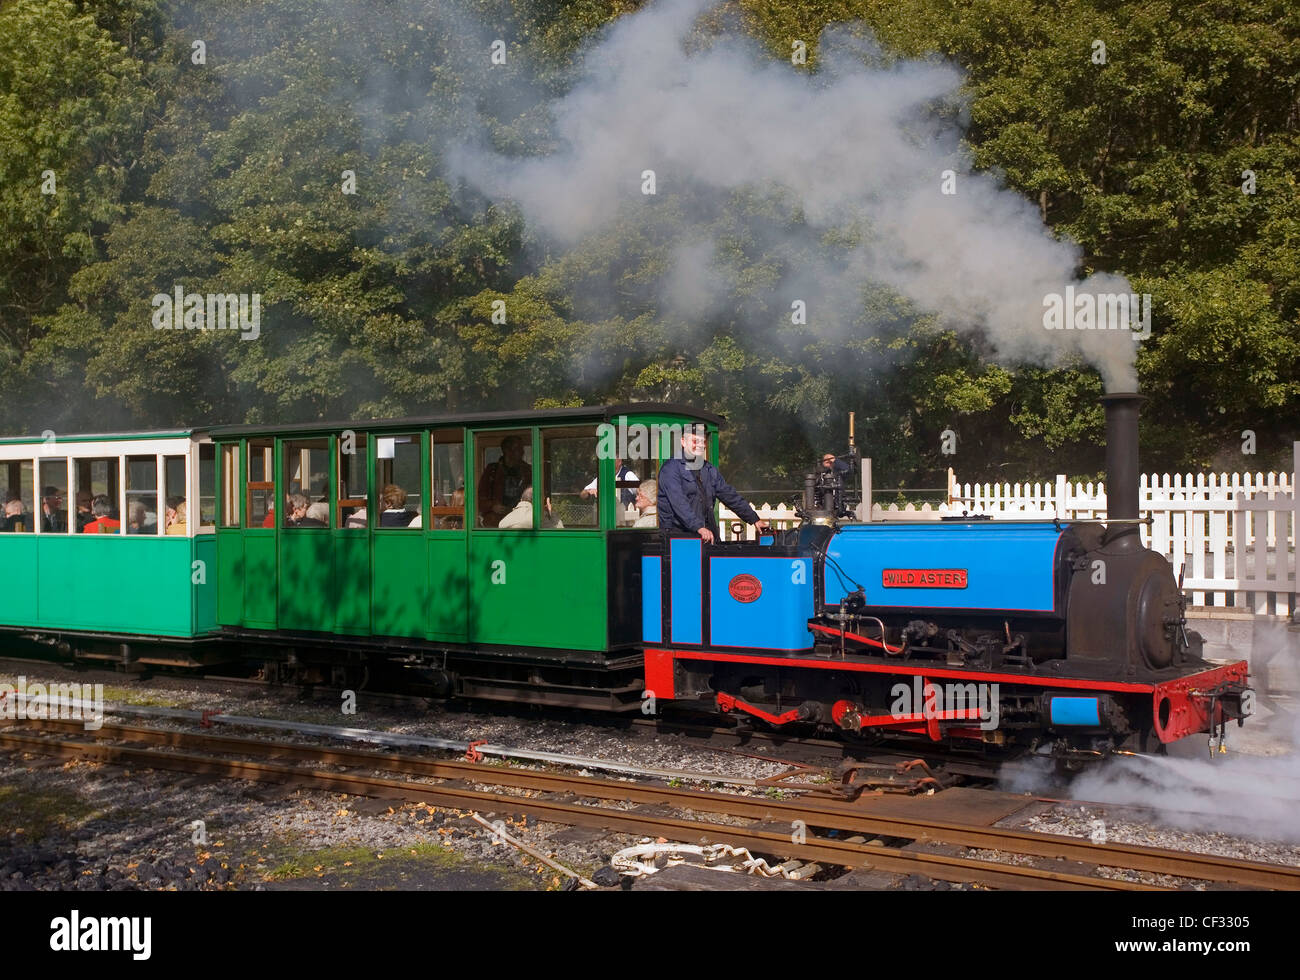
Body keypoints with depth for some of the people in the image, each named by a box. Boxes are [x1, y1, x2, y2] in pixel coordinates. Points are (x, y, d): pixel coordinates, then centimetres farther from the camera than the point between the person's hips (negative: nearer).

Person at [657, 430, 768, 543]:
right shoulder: (670, 469, -4)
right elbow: (678, 503, -16)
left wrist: (755, 520, 17)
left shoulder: (710, 470, 19)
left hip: (707, 534, 5)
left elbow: (730, 496, 22)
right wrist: (699, 528, -27)